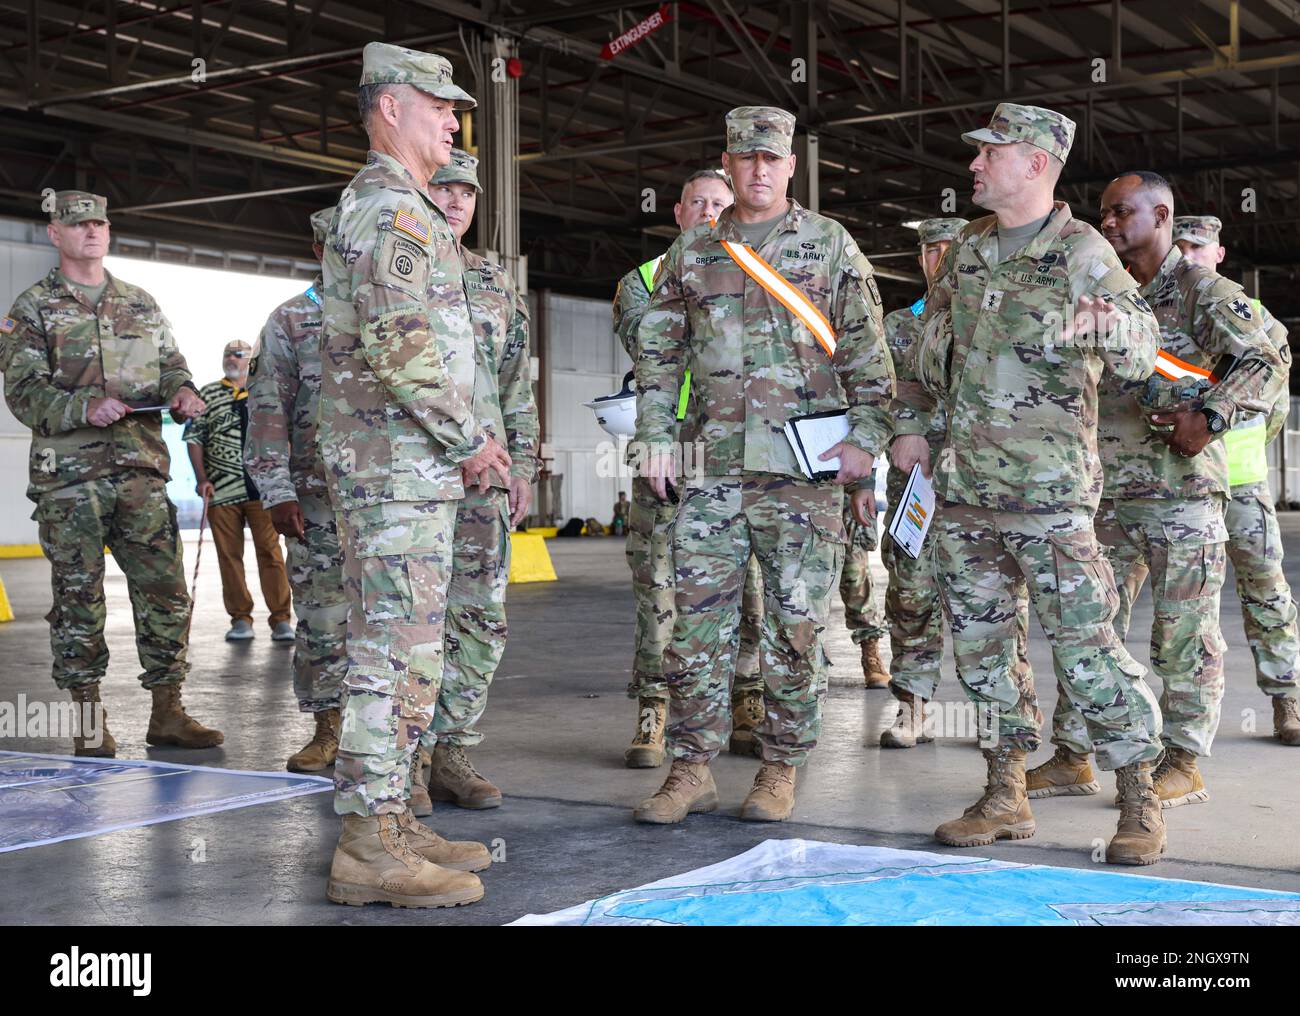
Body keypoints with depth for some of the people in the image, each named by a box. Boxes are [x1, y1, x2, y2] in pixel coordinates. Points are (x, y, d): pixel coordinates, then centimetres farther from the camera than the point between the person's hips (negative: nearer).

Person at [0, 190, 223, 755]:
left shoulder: (141, 304, 17)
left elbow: (171, 364, 20)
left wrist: (183, 392, -4)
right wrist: (85, 408, -20)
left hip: (142, 472, 4)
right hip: (69, 478, -3)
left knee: (166, 592, 0)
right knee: (78, 599, 0)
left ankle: (167, 713, 9)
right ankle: (89, 722, 9)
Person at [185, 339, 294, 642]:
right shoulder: (208, 394, 12)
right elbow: (194, 437, 8)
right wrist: (201, 479, -3)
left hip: (262, 488, -1)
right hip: (221, 490, 1)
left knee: (270, 552, -6)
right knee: (229, 555, 3)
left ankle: (281, 619, -4)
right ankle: (240, 619, 10)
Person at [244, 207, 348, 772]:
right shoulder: (289, 321, 6)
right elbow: (268, 410, 2)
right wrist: (276, 492, -6)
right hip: (320, 494, -1)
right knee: (321, 612, 1)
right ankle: (327, 728, 11)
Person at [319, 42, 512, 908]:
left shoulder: (387, 206, 23)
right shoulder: (393, 207, -11)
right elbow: (399, 344, -21)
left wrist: (465, 434, 18)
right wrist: (466, 439, -13)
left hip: (411, 463, 11)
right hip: (397, 461, -11)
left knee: (403, 649, 12)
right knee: (397, 650, -10)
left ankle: (391, 821, 17)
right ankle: (369, 849, -7)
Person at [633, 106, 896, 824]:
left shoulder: (832, 246, 6)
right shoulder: (691, 251, 12)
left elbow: (867, 351, 4)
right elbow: (659, 351, 15)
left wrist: (867, 436, -6)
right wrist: (656, 436, 6)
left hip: (805, 468, -2)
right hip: (713, 466, 2)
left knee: (795, 622, 2)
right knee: (698, 618, 1)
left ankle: (780, 770, 14)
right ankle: (691, 771, 9)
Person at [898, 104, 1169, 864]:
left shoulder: (1081, 252, -7)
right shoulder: (967, 250, 12)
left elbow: (1142, 348, -17)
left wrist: (1109, 325, -38)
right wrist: (915, 424, 20)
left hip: (1048, 493, -7)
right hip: (963, 489, 7)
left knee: (1085, 644, -6)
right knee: (980, 644, 10)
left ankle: (1140, 801, 7)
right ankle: (1006, 797, 21)